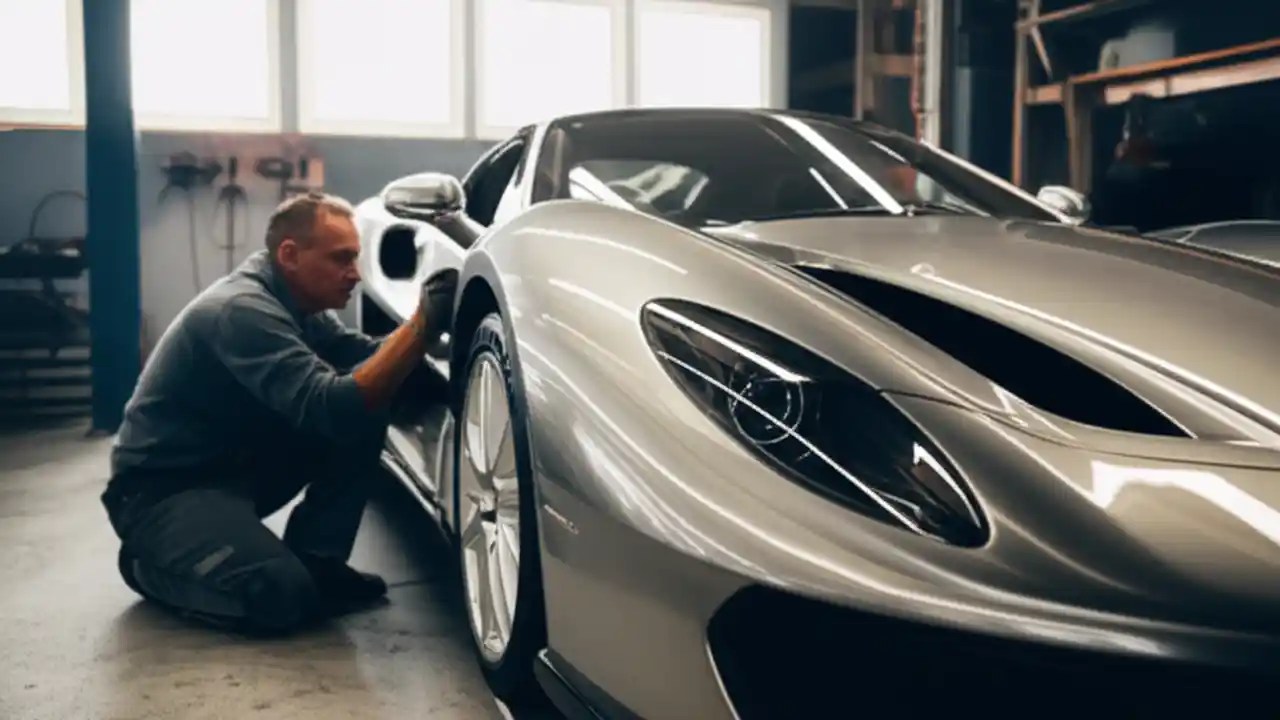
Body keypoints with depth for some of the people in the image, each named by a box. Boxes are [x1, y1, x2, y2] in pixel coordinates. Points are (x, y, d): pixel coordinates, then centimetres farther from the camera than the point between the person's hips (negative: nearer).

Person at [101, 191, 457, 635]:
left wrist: (423, 324, -19)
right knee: (283, 595, -28)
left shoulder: (297, 303, 3)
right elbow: (330, 409, -38)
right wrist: (422, 325, -40)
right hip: (163, 488, -9)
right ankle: (150, 565, 1)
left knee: (366, 404, -7)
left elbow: (367, 357, 1)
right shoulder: (243, 311, -27)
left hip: (240, 466, 9)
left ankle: (315, 562, 1)